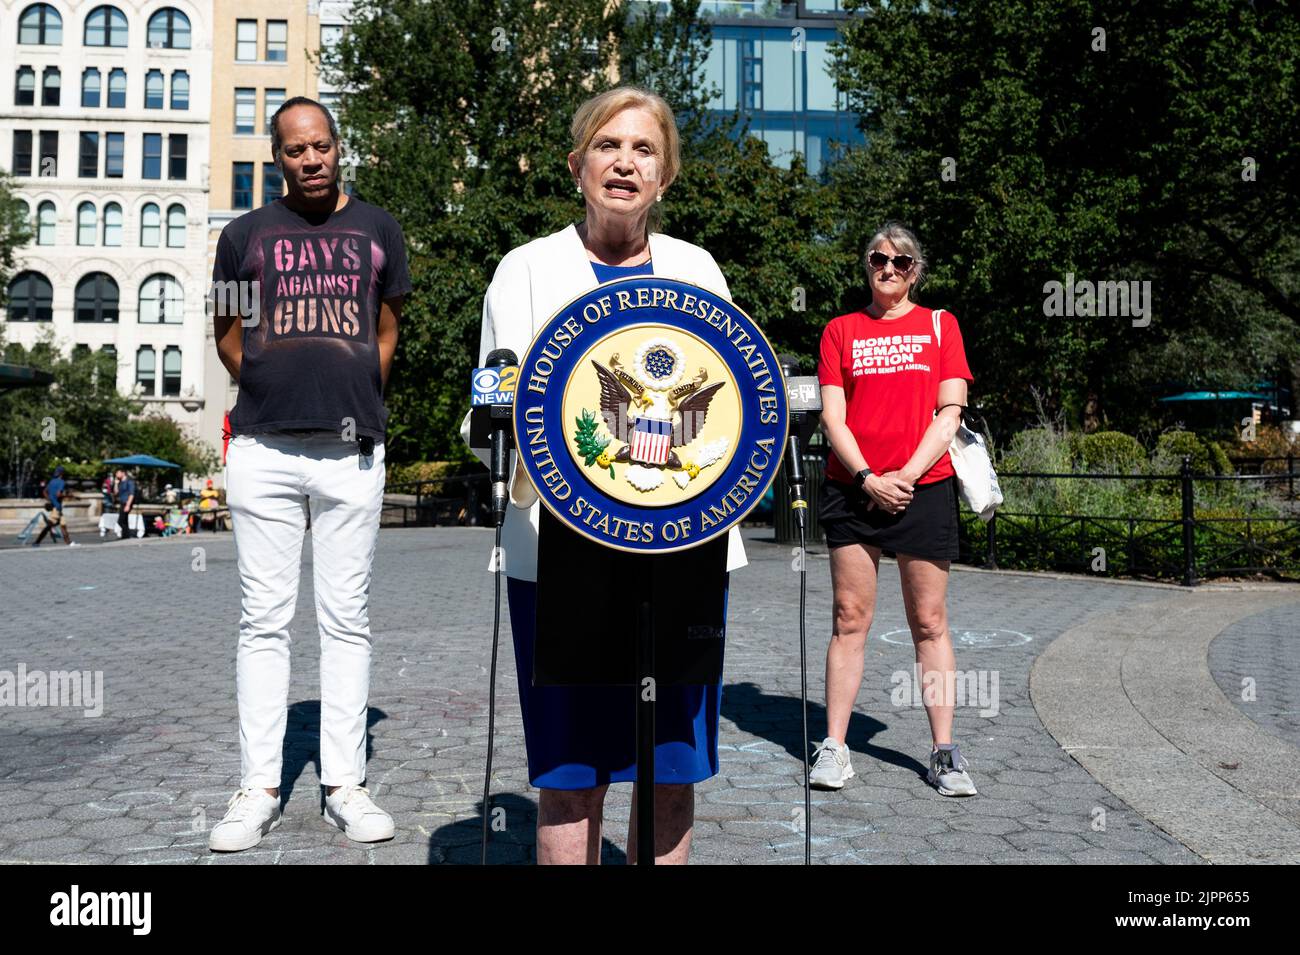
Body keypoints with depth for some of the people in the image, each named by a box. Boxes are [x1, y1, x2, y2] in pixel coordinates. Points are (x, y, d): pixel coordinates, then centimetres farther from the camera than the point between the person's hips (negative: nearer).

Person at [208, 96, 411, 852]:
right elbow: (229, 336, 18)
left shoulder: (377, 230, 13)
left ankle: (345, 785, 12)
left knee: (348, 620, 4)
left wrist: (360, 400, 8)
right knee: (264, 620, 3)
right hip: (263, 450, 0)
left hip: (352, 450, 0)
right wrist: (272, 390, 7)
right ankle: (259, 789, 11)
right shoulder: (247, 235, 11)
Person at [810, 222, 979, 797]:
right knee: (850, 619, 1)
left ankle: (944, 752, 11)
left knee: (929, 622, 2)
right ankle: (834, 748, 8)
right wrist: (868, 479, -10)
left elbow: (950, 412, 2)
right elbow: (832, 417, 3)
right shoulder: (841, 330, 11)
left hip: (924, 489, 0)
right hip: (852, 489, 1)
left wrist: (907, 475, -9)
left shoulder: (939, 324, 11)